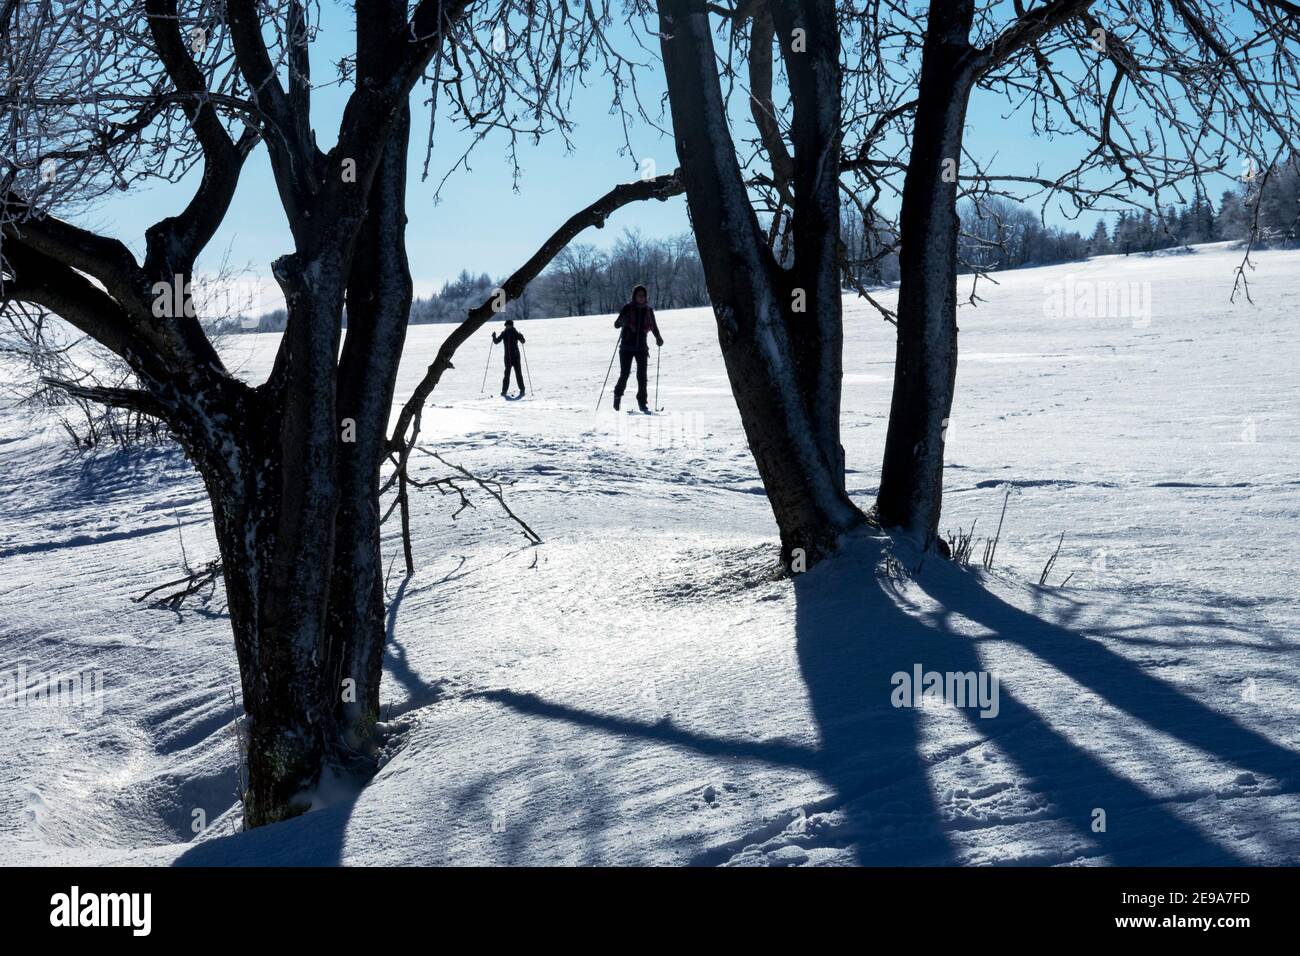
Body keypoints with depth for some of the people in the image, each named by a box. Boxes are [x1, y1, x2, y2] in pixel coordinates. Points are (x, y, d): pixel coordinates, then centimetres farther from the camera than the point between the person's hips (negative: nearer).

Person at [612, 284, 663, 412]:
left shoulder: (648, 310, 6)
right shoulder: (627, 308, -3)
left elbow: (653, 326, 17)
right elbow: (616, 324, -5)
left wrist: (658, 338, -1)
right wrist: (623, 320, -28)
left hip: (642, 347, 2)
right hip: (627, 347, -2)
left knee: (642, 375, -6)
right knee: (624, 374, -4)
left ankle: (642, 402, 0)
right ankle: (618, 395, 22)